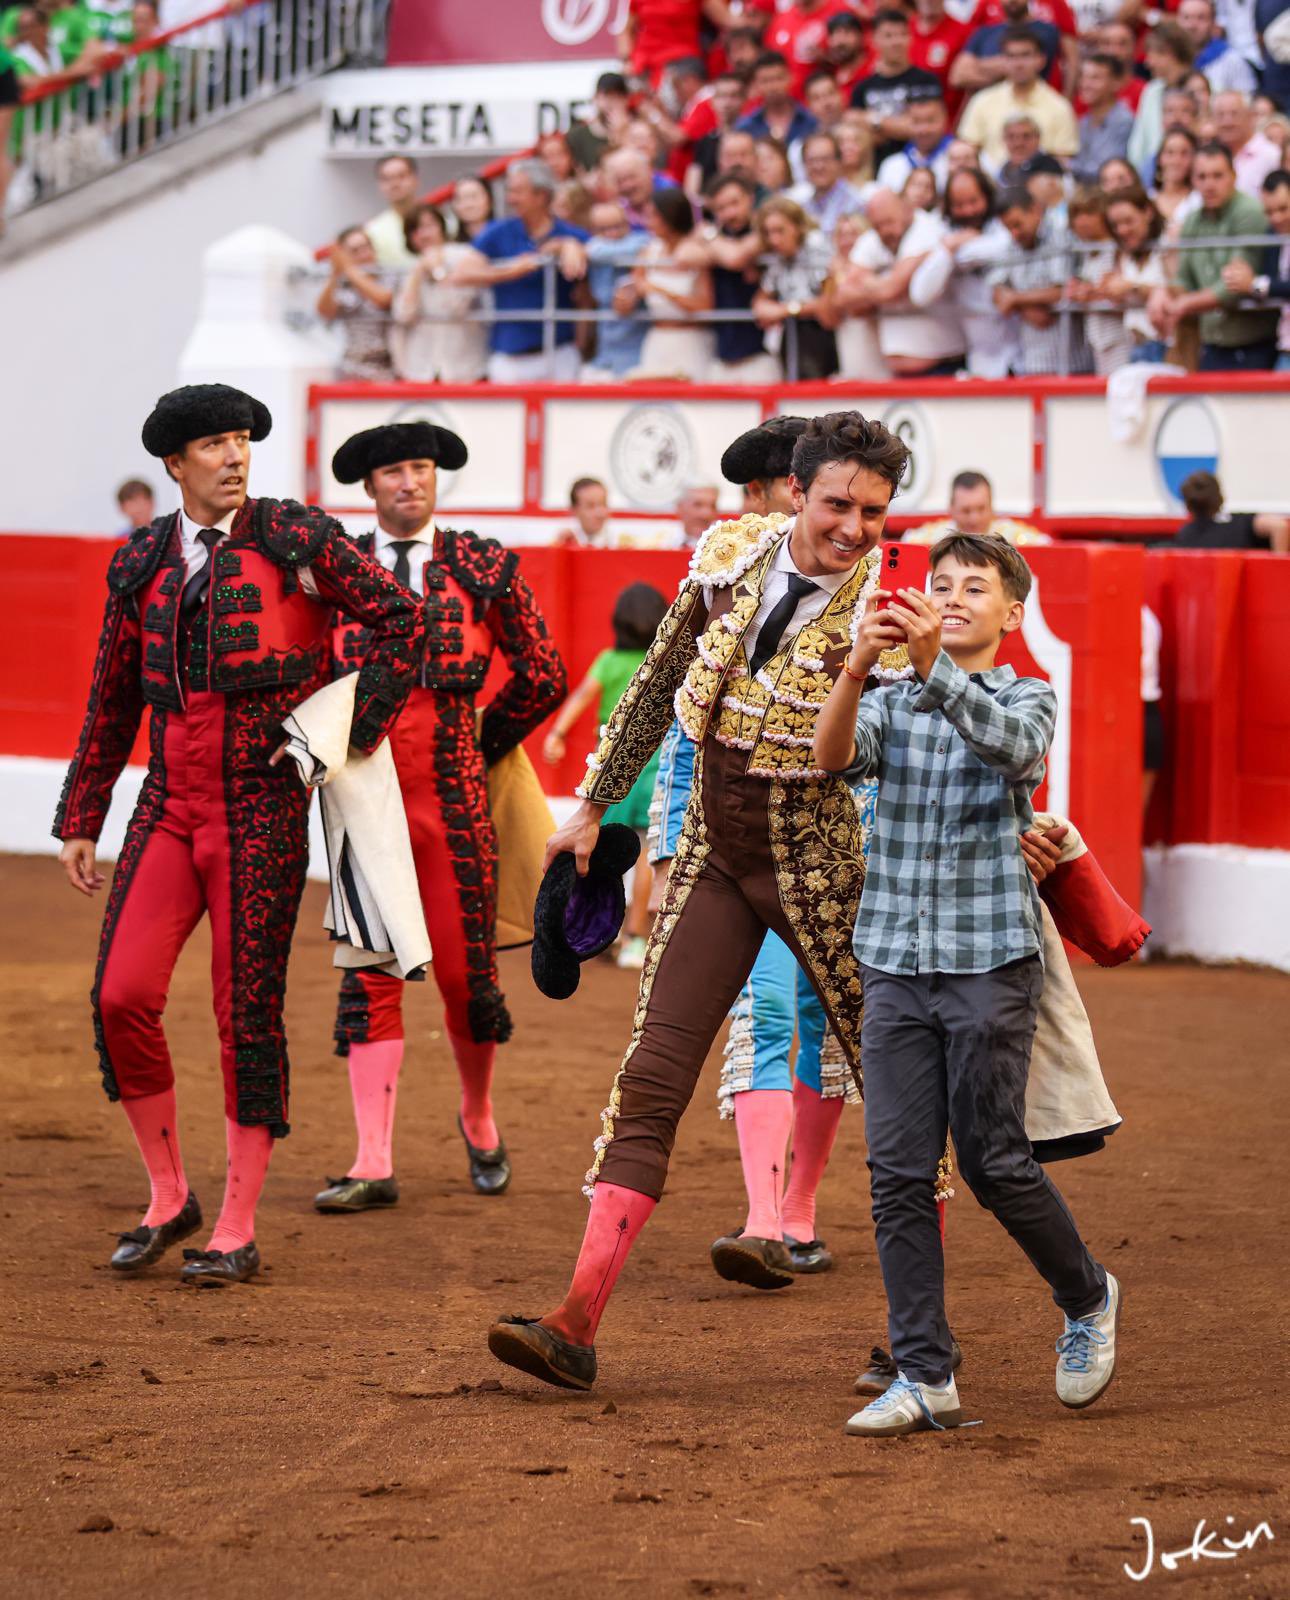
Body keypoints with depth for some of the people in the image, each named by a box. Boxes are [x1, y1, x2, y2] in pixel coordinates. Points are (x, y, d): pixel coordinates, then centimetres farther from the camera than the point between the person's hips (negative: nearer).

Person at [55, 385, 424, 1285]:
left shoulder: (296, 541, -1)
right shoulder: (141, 564, 11)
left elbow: (399, 620, 3)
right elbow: (113, 703, 17)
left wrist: (356, 733, -4)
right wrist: (79, 821, 17)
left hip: (264, 808, -4)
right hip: (170, 804, 4)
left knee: (249, 1015, -2)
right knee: (122, 996, -8)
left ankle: (238, 1230, 7)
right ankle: (168, 1198, 9)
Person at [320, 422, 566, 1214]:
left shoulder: (486, 568, 3)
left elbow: (543, 675, 11)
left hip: (453, 790, -1)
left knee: (466, 968, 2)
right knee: (369, 971, -3)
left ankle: (479, 1118, 30)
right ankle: (374, 1164, -2)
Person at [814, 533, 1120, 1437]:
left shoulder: (1028, 698, 4)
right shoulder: (891, 703, 12)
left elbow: (1011, 745, -20)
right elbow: (835, 755, -9)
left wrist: (933, 664, -34)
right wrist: (860, 665, -26)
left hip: (991, 961, -3)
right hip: (895, 960, 3)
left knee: (995, 1162, 0)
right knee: (899, 1173, -1)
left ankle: (1089, 1299, 26)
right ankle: (925, 1378, 4)